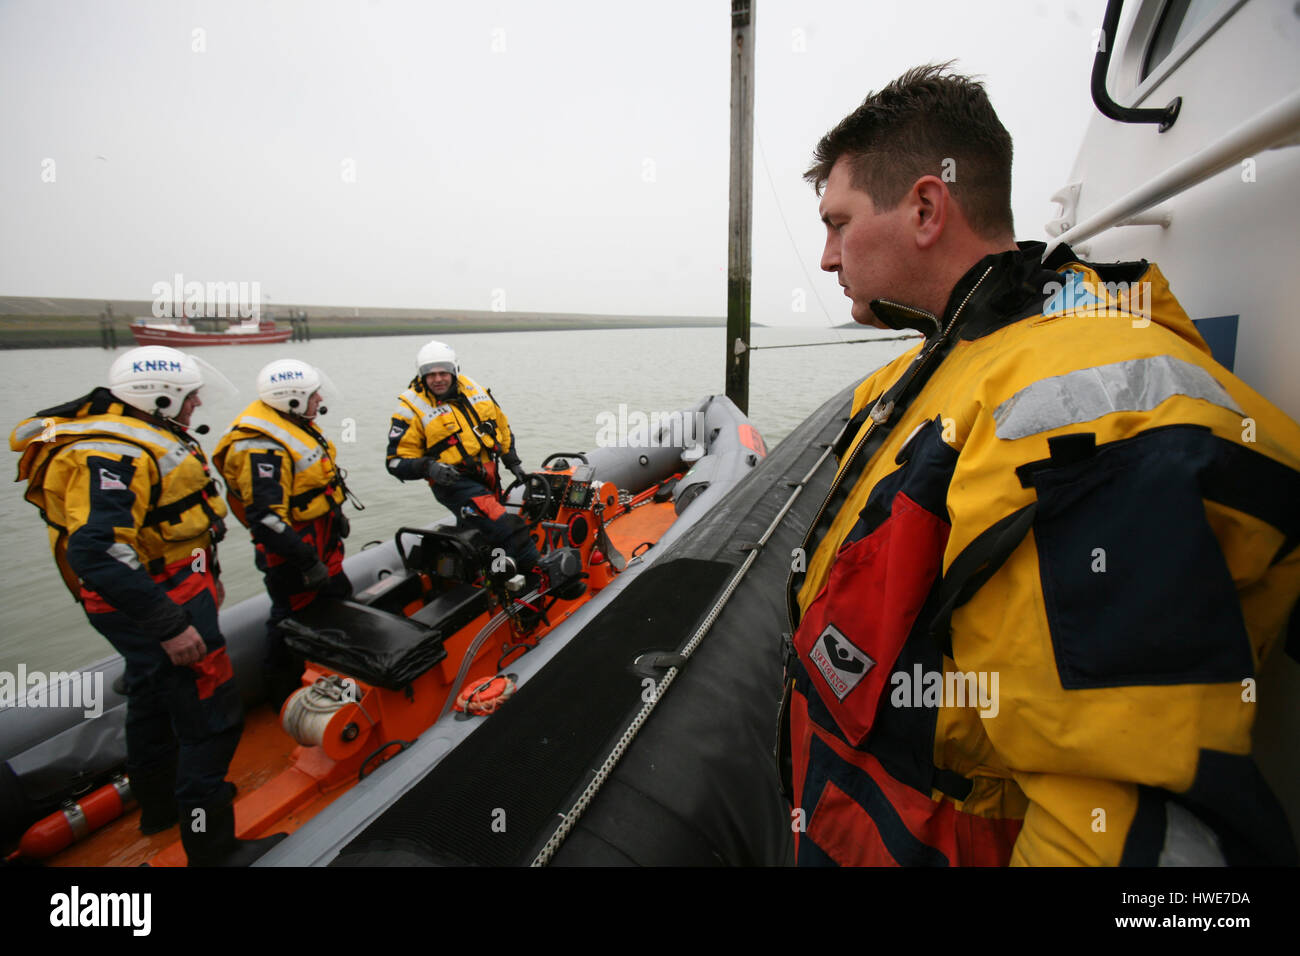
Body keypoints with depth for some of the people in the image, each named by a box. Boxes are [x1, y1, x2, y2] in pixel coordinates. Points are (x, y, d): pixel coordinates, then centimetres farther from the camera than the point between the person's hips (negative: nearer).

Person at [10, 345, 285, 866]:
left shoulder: (139, 438, 10)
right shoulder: (114, 453, -24)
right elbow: (96, 551, -33)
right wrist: (169, 626, -32)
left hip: (151, 602, 11)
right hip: (156, 605, -11)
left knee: (154, 697, 25)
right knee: (211, 716, -6)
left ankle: (159, 801, 46)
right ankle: (212, 847, 6)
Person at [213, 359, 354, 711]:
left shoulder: (296, 424, 6)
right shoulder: (262, 448, -26)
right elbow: (265, 517, -30)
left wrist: (337, 514, 25)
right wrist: (306, 562, -27)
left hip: (321, 537, 10)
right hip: (291, 546, -10)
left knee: (339, 597, 20)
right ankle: (284, 696, 24)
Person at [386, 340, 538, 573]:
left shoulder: (474, 390, 6)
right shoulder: (411, 407, -9)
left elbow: (502, 426, 19)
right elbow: (397, 461, -8)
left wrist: (513, 463, 15)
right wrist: (428, 467, -27)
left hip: (488, 477, 7)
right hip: (453, 482, -6)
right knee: (506, 528, -24)